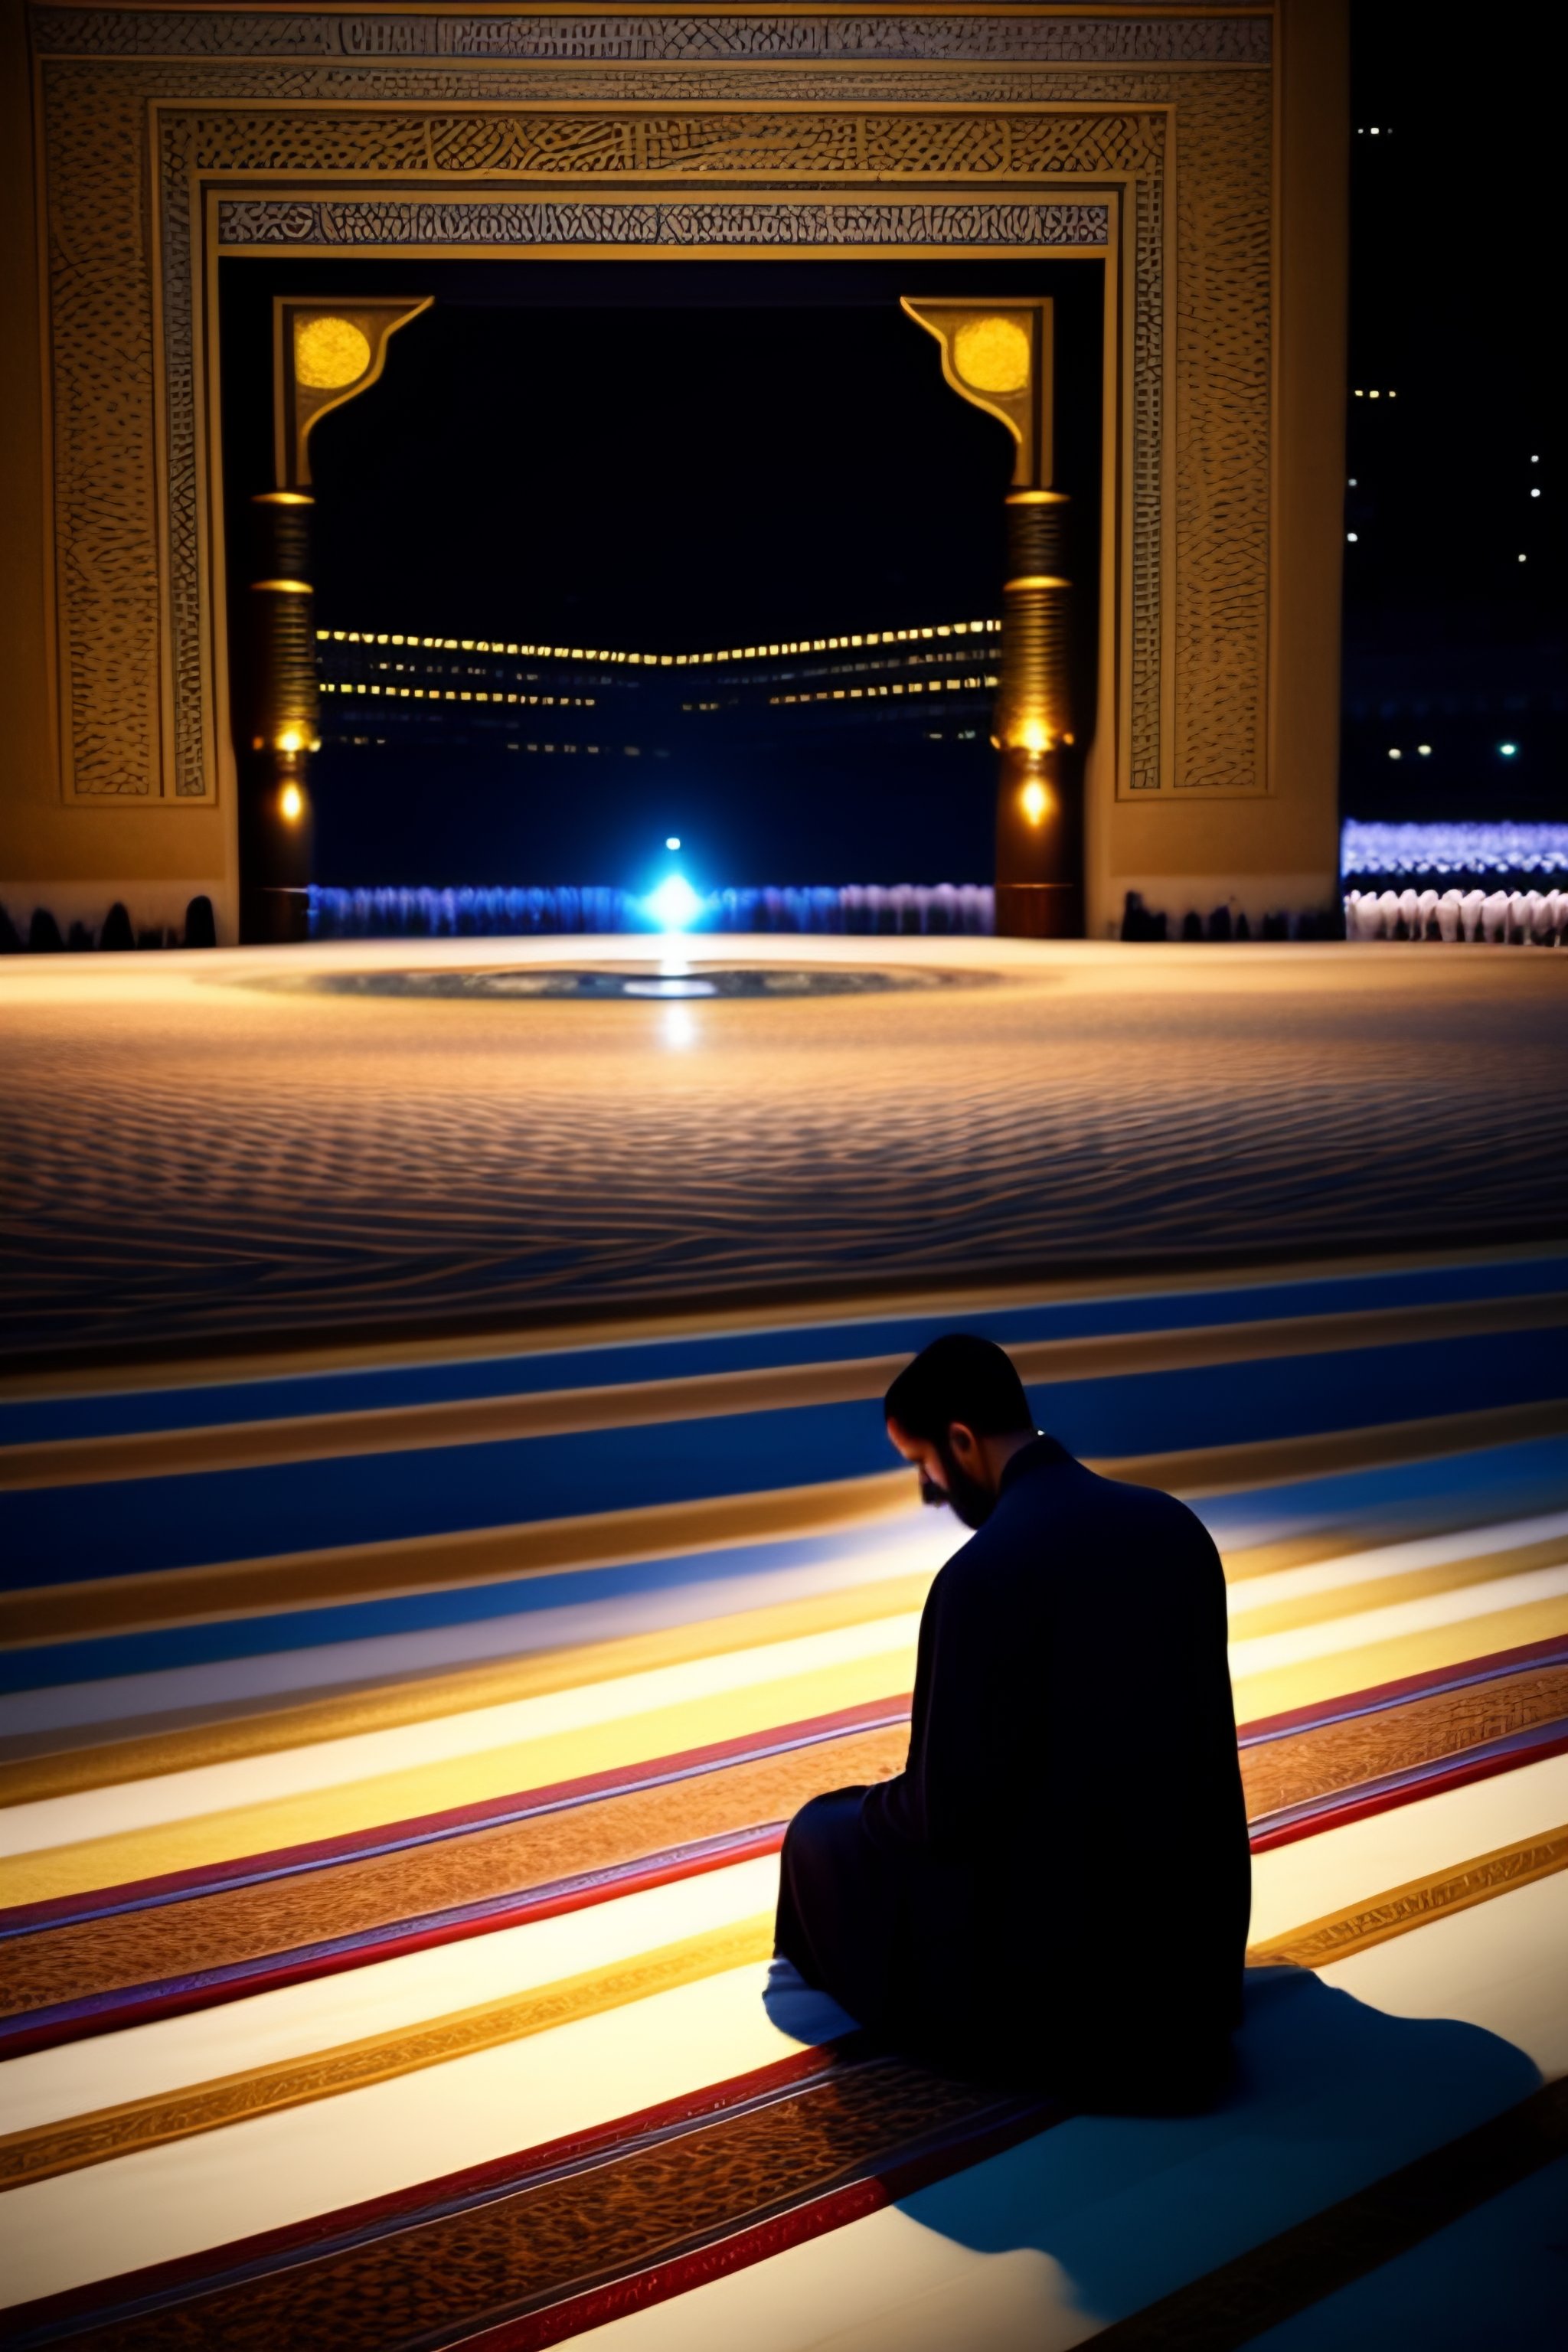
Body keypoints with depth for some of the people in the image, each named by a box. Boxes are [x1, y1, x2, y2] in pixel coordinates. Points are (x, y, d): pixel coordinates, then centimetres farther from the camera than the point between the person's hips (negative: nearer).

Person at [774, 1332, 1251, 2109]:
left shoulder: (982, 1573, -22)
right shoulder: (1176, 1525, 0)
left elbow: (949, 1812, -17)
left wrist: (869, 1803, 6)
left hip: (1054, 1955, -8)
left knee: (823, 1830, 15)